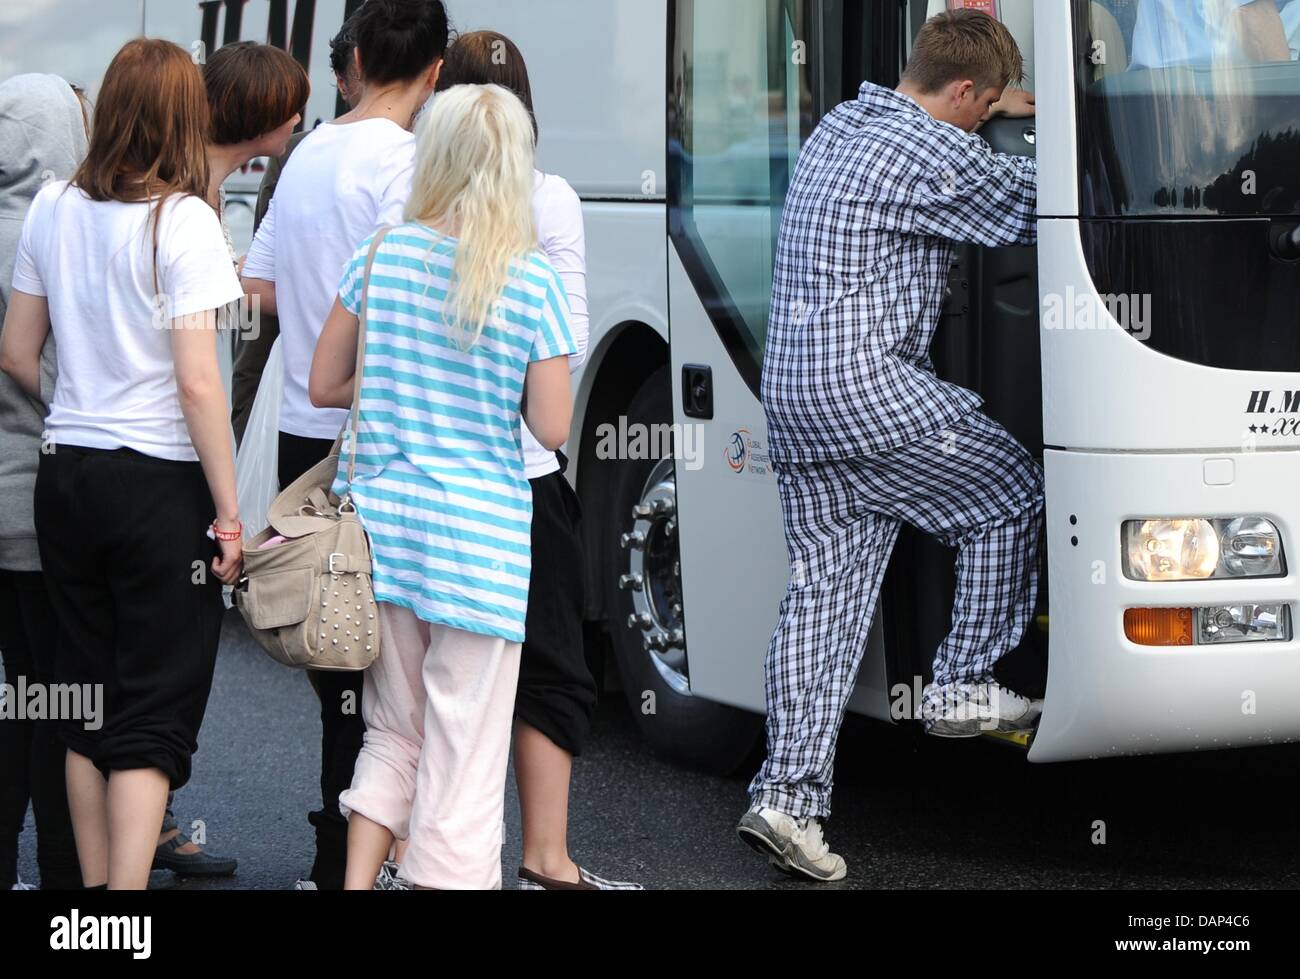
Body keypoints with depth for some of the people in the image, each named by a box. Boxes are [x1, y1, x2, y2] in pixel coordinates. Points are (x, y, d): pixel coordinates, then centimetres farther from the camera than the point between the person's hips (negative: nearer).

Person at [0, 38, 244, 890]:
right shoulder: (182, 221, -13)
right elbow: (199, 384, -16)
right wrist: (229, 513, -11)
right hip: (160, 484, -6)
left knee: (90, 700, 15)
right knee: (156, 712, 0)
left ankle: (97, 883, 22)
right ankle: (130, 884, -7)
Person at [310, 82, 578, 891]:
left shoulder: (381, 255, 0)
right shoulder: (534, 283, -9)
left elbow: (324, 386, 6)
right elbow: (552, 429, -7)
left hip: (380, 521, 4)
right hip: (478, 537, -4)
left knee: (395, 734, 19)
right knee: (464, 764, 4)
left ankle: (356, 883, 8)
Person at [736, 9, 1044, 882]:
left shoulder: (839, 126, 17)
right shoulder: (937, 153, -11)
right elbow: (1035, 209, -1)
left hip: (794, 390, 9)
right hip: (870, 386, -9)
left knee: (824, 589, 6)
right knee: (1010, 492, 11)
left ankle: (788, 794, 1)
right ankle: (964, 687, 14)